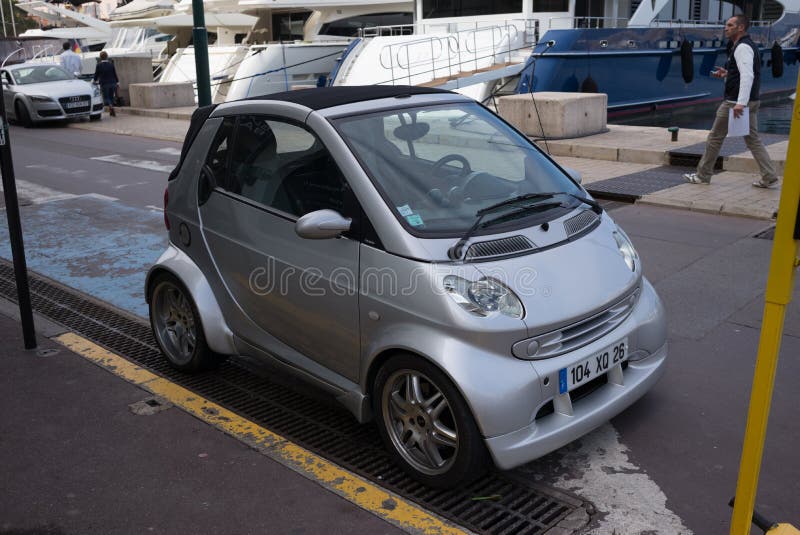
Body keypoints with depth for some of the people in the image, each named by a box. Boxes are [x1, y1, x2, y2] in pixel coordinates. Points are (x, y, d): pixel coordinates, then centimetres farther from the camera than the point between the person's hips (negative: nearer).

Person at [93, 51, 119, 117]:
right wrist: (117, 82, 13)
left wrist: (95, 80, 18)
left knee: (106, 97, 2)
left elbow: (96, 74, 0)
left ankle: (111, 106, -27)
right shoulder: (111, 64, 0)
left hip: (104, 84, -3)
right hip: (112, 83, 3)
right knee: (111, 97, 14)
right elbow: (115, 74, 3)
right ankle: (112, 112, 15)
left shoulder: (99, 65, -6)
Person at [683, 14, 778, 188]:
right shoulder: (748, 45, 17)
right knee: (753, 139, 10)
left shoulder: (742, 47, -15)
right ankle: (769, 177, 5)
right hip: (751, 102, 10)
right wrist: (727, 74, 13)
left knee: (715, 138, 3)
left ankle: (702, 176, 13)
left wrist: (740, 103, -33)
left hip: (736, 102, -10)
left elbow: (748, 76, -26)